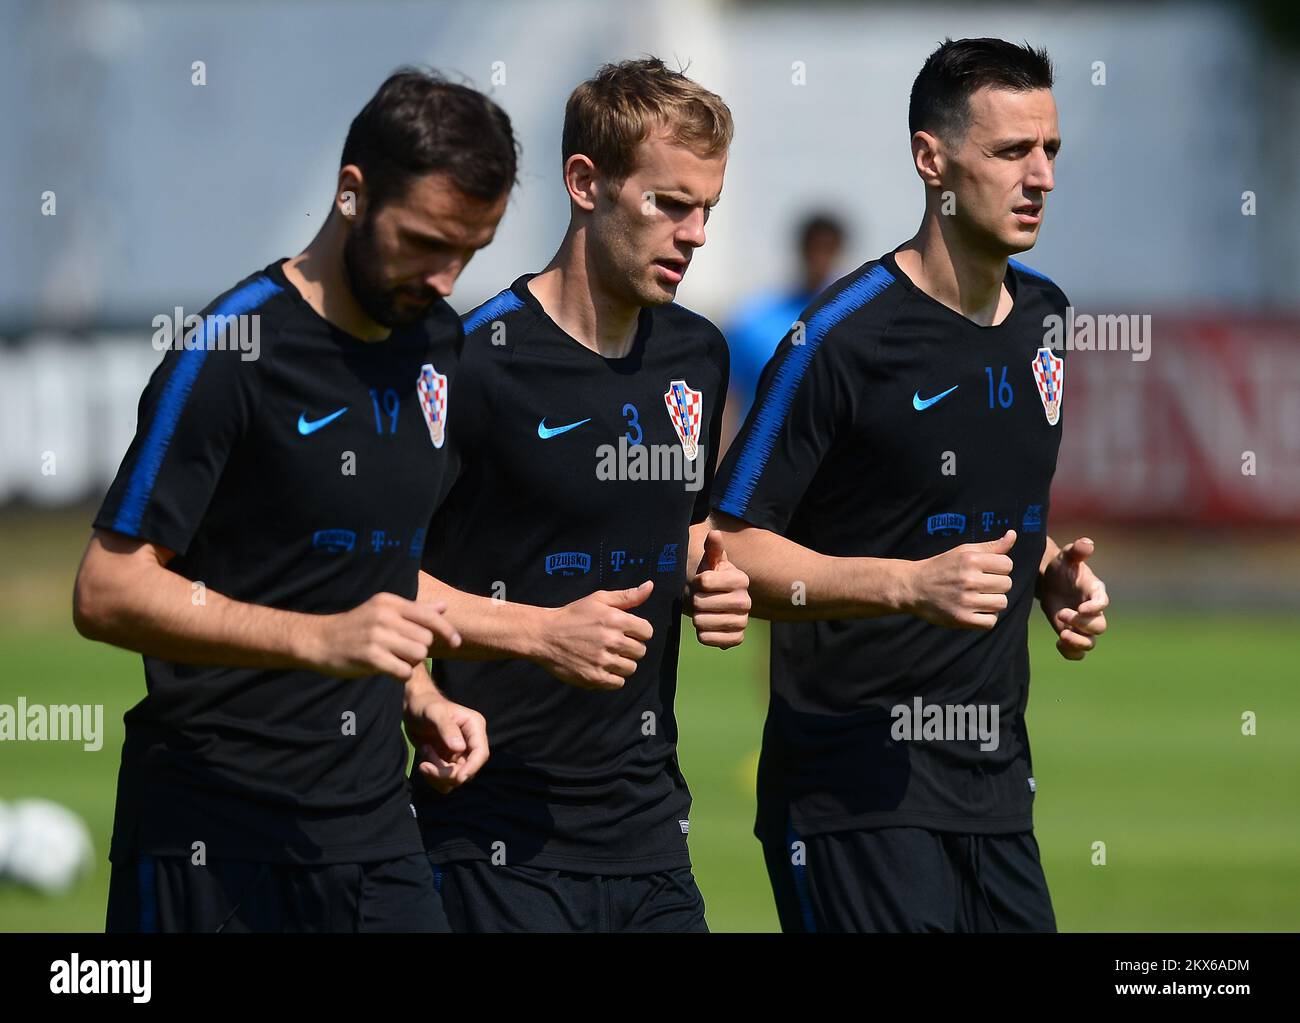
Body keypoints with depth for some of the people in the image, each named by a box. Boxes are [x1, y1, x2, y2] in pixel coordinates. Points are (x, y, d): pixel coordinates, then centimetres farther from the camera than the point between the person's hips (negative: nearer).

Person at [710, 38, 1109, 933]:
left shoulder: (1042, 314, 11)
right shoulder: (844, 337, -13)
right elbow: (733, 548, -13)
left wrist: (1054, 573, 6)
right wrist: (911, 584, -23)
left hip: (995, 783, 7)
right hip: (856, 786, -7)